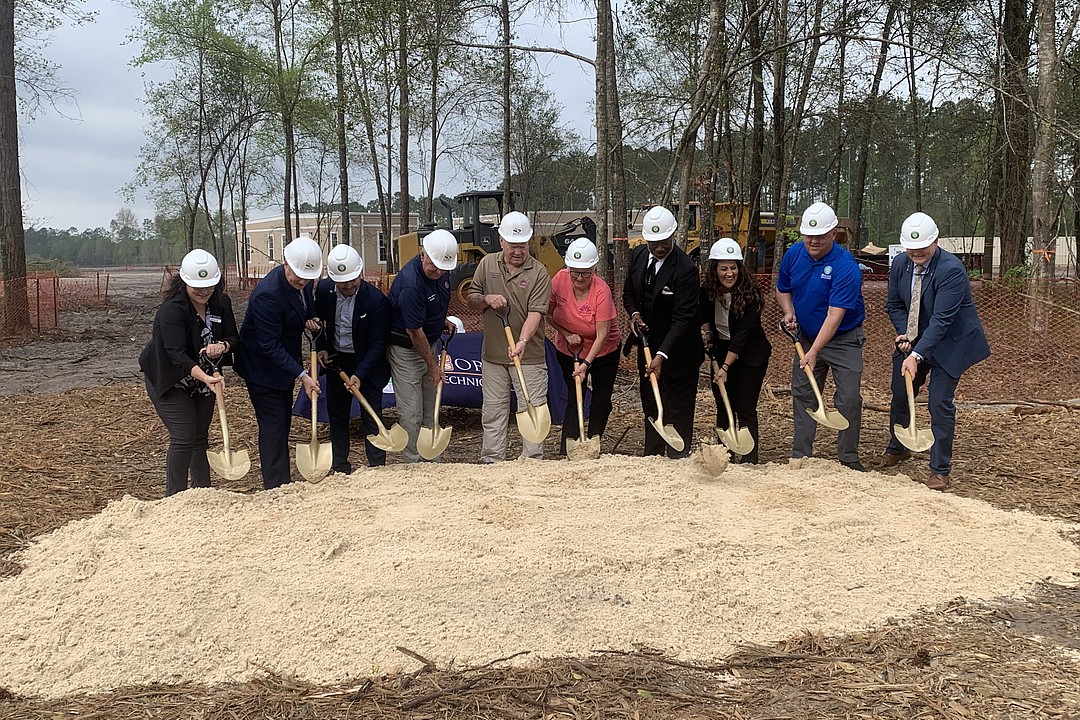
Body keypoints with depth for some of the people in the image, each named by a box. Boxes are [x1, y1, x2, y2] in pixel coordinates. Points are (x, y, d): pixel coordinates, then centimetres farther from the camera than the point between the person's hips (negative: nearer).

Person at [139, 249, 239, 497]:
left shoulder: (222, 303, -8)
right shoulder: (170, 310, -28)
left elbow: (234, 339, -2)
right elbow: (177, 355, -35)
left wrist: (222, 346, -27)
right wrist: (206, 378, -50)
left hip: (204, 378, 6)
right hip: (169, 381, -6)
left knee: (200, 437, 13)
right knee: (184, 437, -13)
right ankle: (174, 498, 0)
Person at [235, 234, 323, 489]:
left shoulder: (304, 281, -6)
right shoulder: (267, 294, -31)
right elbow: (270, 346, -29)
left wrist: (310, 319, -7)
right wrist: (302, 375, -32)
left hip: (284, 362, 8)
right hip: (262, 366, -8)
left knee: (283, 423, 15)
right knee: (273, 426, -7)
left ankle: (283, 482, 26)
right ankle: (277, 488, -1)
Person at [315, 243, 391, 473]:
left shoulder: (377, 300, -23)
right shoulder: (323, 290, -10)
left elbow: (378, 343, -20)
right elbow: (319, 320, 11)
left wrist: (360, 374, -28)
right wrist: (321, 348, -2)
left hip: (367, 363, -5)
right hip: (336, 361, 5)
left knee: (372, 417, -3)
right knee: (337, 414, 12)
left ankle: (377, 469, 5)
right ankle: (339, 468, 24)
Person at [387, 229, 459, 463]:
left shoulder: (441, 271, -4)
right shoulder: (410, 282, -30)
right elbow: (414, 331, -24)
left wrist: (442, 321, 7)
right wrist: (433, 366, -17)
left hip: (429, 343, 8)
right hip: (405, 349, -8)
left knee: (431, 410, 14)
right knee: (411, 413, -4)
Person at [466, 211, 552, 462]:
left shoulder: (539, 273, -7)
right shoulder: (487, 264, 5)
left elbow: (535, 313, -16)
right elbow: (471, 302, 11)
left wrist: (522, 342, -31)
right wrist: (487, 299, -11)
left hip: (528, 356, -3)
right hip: (493, 355, 3)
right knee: (493, 412, 9)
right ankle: (491, 462, 18)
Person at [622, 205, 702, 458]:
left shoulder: (685, 269, -23)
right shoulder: (637, 255, -1)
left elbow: (683, 318, -25)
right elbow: (628, 292, 14)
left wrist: (662, 355, -33)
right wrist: (634, 313, -8)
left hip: (676, 351, -7)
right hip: (647, 345, 7)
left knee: (677, 412, 1)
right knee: (650, 408, 17)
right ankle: (651, 459, 29)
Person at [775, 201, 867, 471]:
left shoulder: (846, 267, -25)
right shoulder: (794, 254, -6)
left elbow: (835, 315, -31)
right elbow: (782, 290, 11)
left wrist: (814, 352, -36)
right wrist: (789, 313, -10)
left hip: (844, 339, -5)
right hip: (807, 336, 5)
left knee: (849, 398, -7)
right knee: (802, 395, 7)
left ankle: (849, 459, 7)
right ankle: (800, 456, 15)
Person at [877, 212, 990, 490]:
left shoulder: (951, 270, -28)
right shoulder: (899, 264, -7)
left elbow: (941, 319, -32)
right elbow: (894, 305, 6)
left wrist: (917, 355, -38)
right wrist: (904, 332, -11)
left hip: (950, 343, -6)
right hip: (913, 339, 6)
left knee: (940, 404, -10)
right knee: (900, 394, 15)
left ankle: (940, 470, 4)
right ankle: (896, 449, 39)